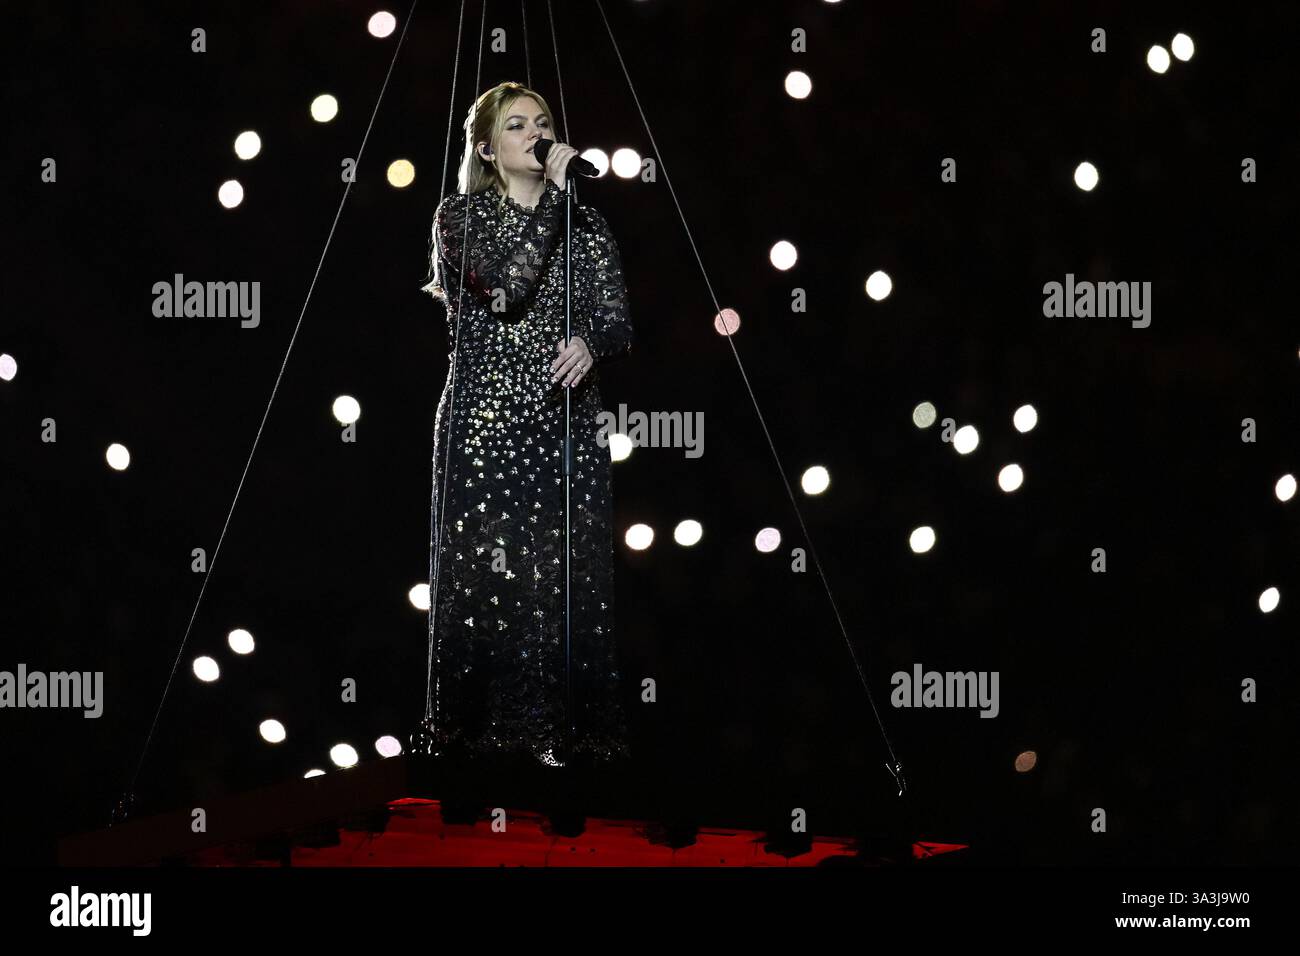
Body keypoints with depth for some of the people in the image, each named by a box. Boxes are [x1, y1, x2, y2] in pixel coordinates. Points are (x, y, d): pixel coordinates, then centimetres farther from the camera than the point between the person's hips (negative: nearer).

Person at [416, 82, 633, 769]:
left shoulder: (585, 224, 16)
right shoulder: (463, 215, 5)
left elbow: (619, 324, 10)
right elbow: (507, 286, -13)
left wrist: (590, 343, -13)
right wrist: (551, 196, -9)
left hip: (568, 426, 3)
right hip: (487, 425, -3)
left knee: (567, 578, -3)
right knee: (487, 576, -6)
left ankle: (565, 734, 0)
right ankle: (490, 734, -1)